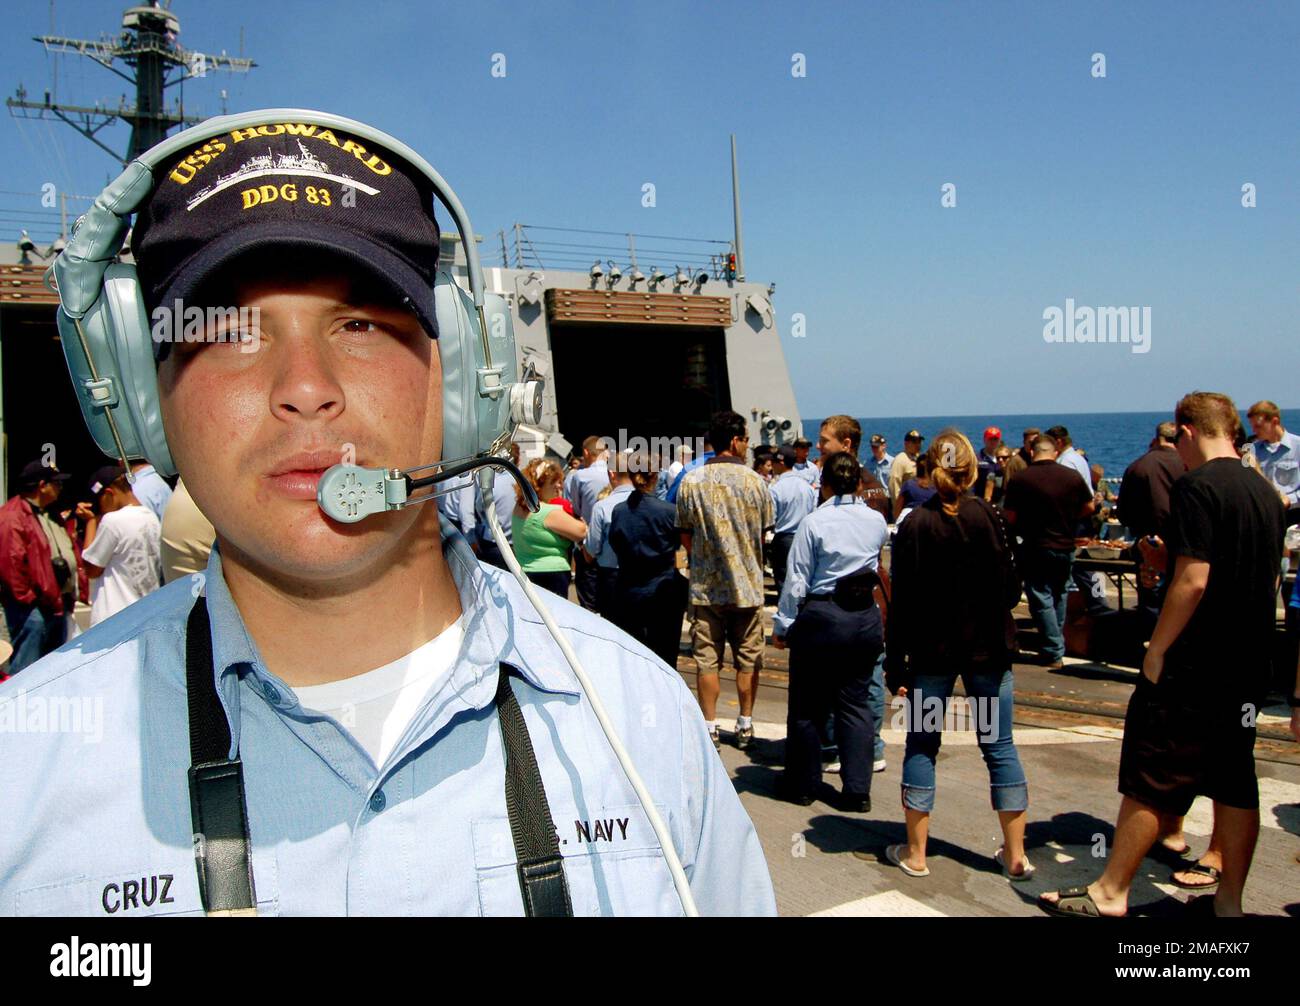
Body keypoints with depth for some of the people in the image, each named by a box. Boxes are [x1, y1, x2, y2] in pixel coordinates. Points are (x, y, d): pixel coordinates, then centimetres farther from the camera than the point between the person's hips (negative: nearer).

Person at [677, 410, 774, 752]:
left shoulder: (691, 481, -6)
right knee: (748, 659, 12)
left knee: (707, 660, 7)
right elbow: (765, 534, 3)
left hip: (705, 585, 0)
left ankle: (710, 728, 11)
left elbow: (685, 537, 1)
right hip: (747, 585, 0)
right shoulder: (754, 481, -6)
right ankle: (745, 726, 20)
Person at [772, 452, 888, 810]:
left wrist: (782, 625, -3)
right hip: (865, 618, 4)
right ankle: (857, 790, 13)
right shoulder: (877, 521, 0)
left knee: (808, 704, 10)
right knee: (856, 703, 12)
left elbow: (797, 581, -11)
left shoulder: (814, 522, -12)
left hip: (821, 617, -4)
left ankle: (804, 784, 22)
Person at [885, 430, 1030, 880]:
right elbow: (1011, 588, -3)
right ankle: (1016, 854, 17)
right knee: (999, 746, 10)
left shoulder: (915, 524, -9)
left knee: (921, 745, 8)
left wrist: (896, 663, -3)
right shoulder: (989, 516, -6)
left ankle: (916, 853, 12)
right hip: (988, 646, 2)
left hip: (931, 650, -1)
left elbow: (902, 602, -9)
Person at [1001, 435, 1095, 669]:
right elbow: (1089, 507, 6)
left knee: (1041, 600, 3)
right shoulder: (1072, 476, -5)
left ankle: (1054, 653, 2)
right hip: (1066, 546, 4)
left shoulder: (1020, 479, -14)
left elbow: (1010, 517, -12)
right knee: (1059, 596, 20)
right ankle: (1057, 645, 31)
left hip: (1035, 548, -4)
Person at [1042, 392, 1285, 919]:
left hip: (1193, 665, -8)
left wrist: (1156, 651, -13)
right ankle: (1229, 900, 23)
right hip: (1249, 666, 8)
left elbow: (1192, 581, -21)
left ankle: (1110, 893, 10)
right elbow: (1269, 579, 19)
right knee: (1235, 782, 14)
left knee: (1150, 780, 0)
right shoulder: (1266, 493, 10)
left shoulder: (1197, 486, -15)